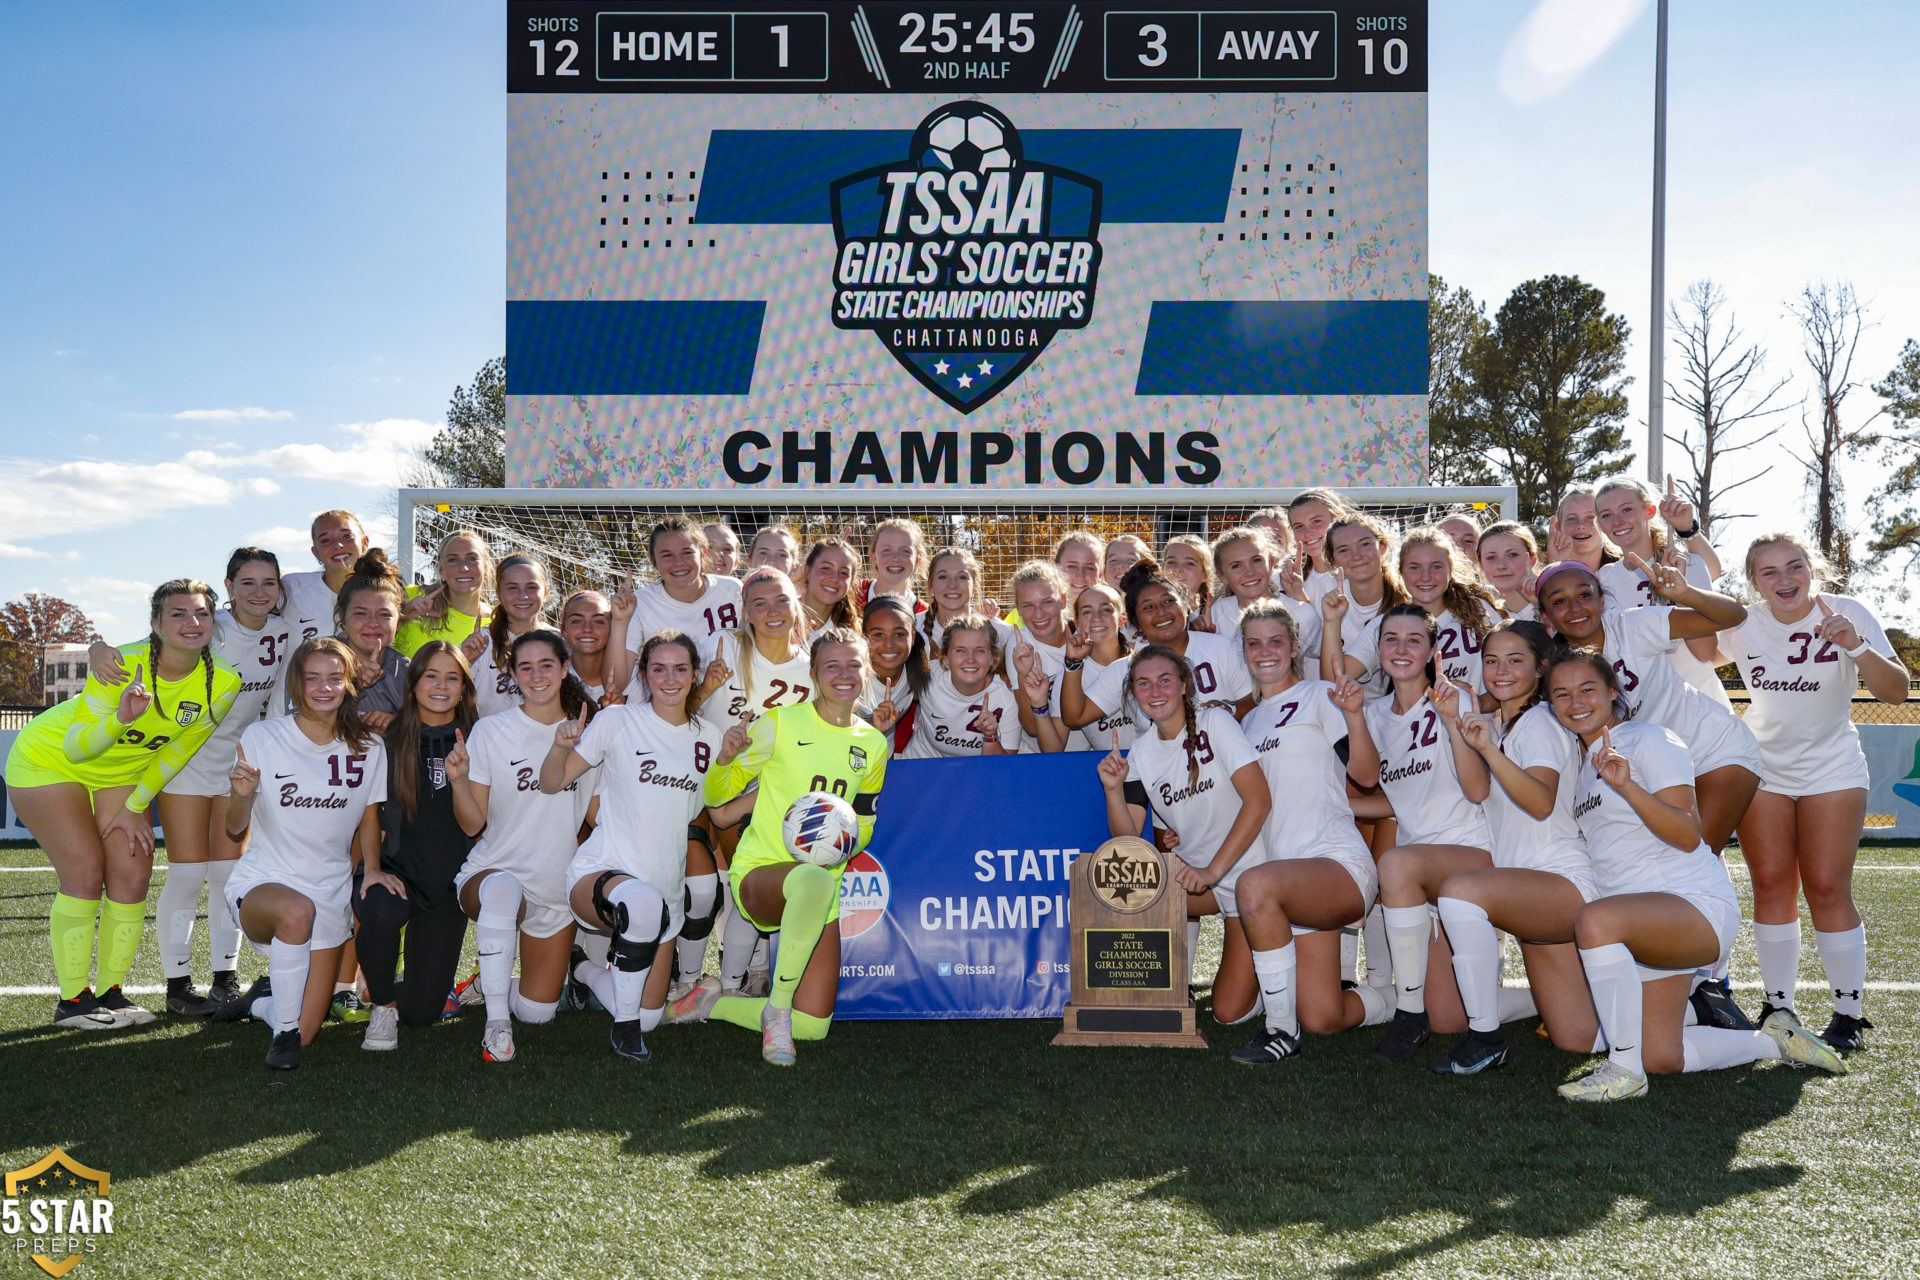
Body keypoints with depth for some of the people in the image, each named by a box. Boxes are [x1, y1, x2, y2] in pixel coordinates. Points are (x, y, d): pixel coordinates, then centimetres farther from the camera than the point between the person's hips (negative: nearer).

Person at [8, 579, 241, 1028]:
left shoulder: (223, 683, -20)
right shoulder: (122, 666, -32)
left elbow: (178, 751, -5)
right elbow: (75, 748, -27)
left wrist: (134, 808, -2)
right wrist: (121, 718, -46)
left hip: (123, 773, 4)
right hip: (49, 760, -4)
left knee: (133, 873, -5)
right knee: (85, 873, -12)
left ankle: (110, 991, 8)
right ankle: (71, 999, -1)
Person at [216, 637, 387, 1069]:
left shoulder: (368, 748, -1)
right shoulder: (262, 737, -7)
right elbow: (235, 831, -6)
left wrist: (372, 867, -5)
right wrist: (243, 795, -27)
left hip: (330, 892, 3)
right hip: (262, 881, -3)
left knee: (305, 1033, -3)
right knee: (297, 910, -41)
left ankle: (260, 999, 34)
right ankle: (284, 1030, -18)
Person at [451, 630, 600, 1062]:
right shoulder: (491, 731, -5)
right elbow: (473, 825, -5)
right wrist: (458, 780, -25)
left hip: (557, 888, 3)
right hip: (493, 870, -3)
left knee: (537, 1012, 5)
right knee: (503, 890, -41)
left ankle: (493, 985, 41)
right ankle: (496, 1021, -26)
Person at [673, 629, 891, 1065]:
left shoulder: (873, 744, 8)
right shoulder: (779, 724, -5)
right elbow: (715, 796, -1)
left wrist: (848, 842, -7)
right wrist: (725, 758, -22)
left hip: (821, 890, 5)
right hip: (759, 872, -5)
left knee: (812, 1028, -2)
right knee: (815, 880, -42)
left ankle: (713, 1002, 24)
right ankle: (777, 1009, -22)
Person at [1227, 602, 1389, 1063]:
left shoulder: (1318, 697, 4)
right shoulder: (1249, 722, 23)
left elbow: (1366, 775, -6)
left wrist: (1353, 715, -22)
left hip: (1340, 861, -6)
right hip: (1291, 879, 7)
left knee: (1255, 884, -37)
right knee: (1322, 1020, -2)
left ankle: (1281, 1029, -22)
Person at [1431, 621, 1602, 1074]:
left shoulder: (1539, 722, -8)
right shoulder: (1497, 724, 19)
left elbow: (1541, 802, -25)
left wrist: (1489, 749, -36)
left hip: (1566, 879, -9)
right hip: (1537, 898, 9)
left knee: (1460, 889, -36)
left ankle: (1486, 1038, -24)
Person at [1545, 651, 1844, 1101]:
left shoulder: (1648, 739, -7)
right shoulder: (1586, 761, 17)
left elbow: (1688, 835, -15)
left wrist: (1627, 786, -30)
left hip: (1697, 903, -9)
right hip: (1640, 926, 9)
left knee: (1595, 920, -38)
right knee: (1661, 1058, 2)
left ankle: (1625, 1071, -25)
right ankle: (1775, 1040, 26)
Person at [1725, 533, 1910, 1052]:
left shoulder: (1848, 614, -10)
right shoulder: (1744, 625, -4)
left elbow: (1897, 692, -15)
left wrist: (1856, 646, -33)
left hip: (1832, 769, -2)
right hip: (1762, 769, 2)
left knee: (1827, 888, -8)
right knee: (1771, 886, -1)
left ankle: (1848, 1013, 4)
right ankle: (1778, 1008, 9)